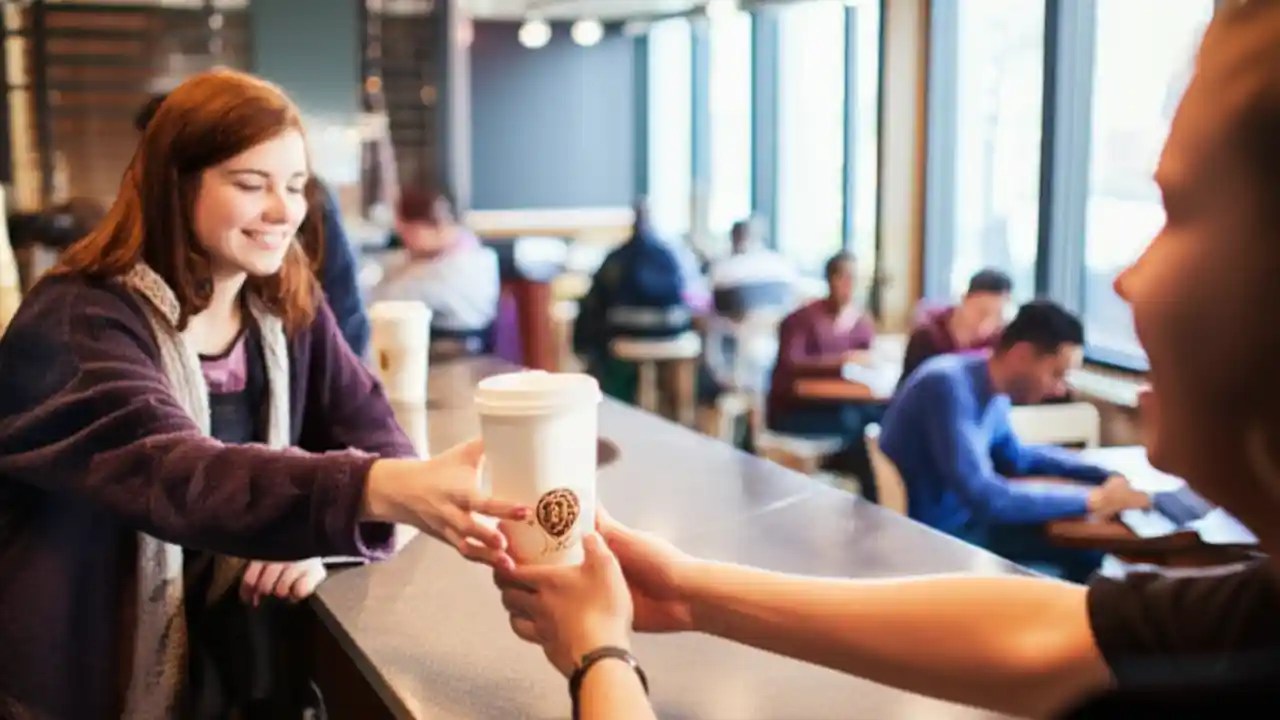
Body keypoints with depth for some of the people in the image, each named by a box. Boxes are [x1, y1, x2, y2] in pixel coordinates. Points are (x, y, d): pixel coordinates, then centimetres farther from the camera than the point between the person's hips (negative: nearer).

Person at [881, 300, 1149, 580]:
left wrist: (1104, 474, 7)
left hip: (962, 518, 8)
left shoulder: (993, 390, 0)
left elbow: (1016, 458, 20)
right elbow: (984, 496, -33)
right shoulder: (948, 384, -26)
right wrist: (1093, 499, -26)